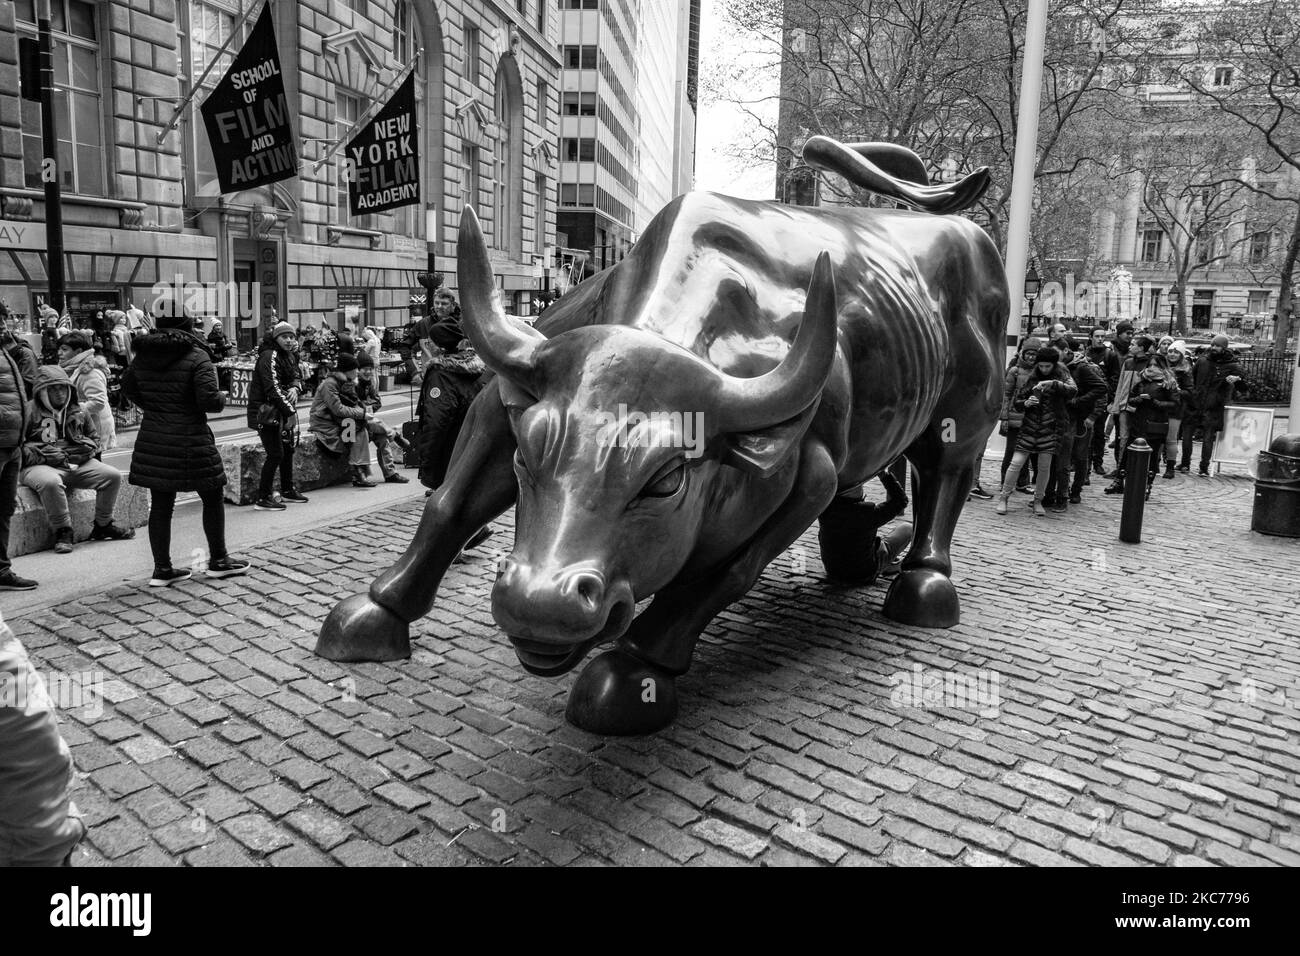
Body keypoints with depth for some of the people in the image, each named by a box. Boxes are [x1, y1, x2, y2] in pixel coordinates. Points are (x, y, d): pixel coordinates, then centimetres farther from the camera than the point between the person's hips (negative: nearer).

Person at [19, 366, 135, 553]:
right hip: (40, 466, -5)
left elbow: (94, 439, 26)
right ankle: (62, 531, -20)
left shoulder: (79, 413, 15)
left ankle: (102, 526, 5)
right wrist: (43, 455, -18)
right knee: (51, 482, -40)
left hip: (77, 465, 5)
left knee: (113, 475, -11)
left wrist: (83, 449, 3)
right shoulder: (29, 413, -2)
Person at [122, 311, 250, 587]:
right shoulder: (196, 356, -13)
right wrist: (222, 398, 0)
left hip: (152, 439, 6)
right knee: (213, 498, 12)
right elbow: (209, 399, -20)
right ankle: (218, 561, 21)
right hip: (190, 442, -6)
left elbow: (127, 385, 21)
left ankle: (162, 569, 16)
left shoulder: (143, 355, 6)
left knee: (160, 504, 10)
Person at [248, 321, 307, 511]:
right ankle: (262, 498, -4)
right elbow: (273, 388, -24)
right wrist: (290, 411, -23)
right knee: (276, 454, -11)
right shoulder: (269, 356, -18)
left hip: (281, 411, 10)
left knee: (288, 449, 18)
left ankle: (287, 490, 33)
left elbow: (297, 376, 15)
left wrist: (295, 388, -10)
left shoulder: (290, 356, 11)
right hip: (265, 411, -10)